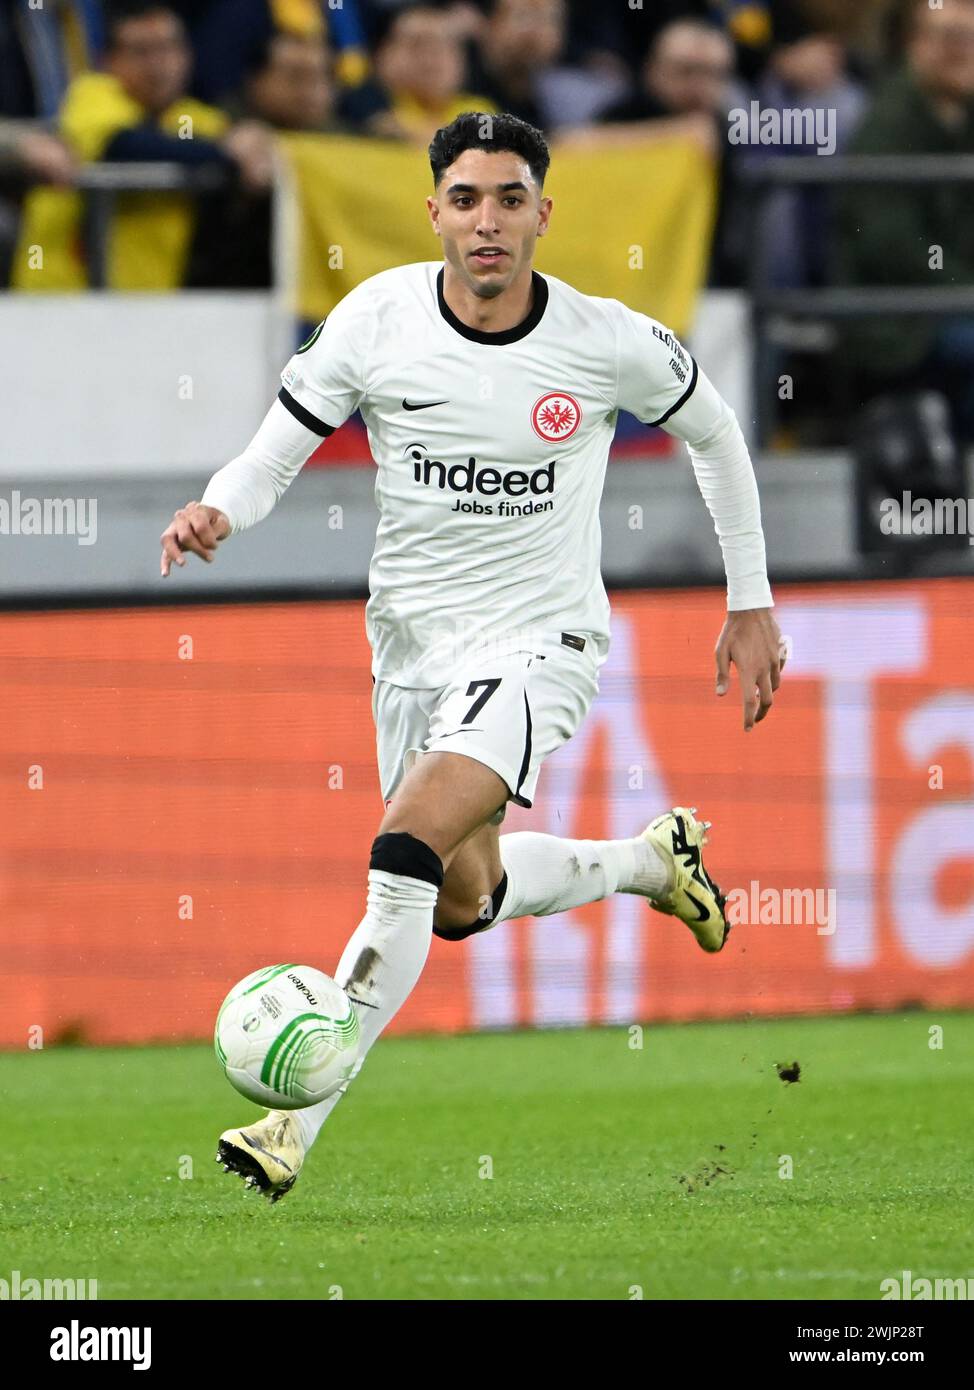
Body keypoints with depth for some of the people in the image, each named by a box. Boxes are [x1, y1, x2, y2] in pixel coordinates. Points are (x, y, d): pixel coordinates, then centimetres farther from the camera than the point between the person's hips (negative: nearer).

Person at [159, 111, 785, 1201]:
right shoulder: (375, 321, -10)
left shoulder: (610, 344, -13)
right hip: (412, 647, 5)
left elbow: (712, 432, 7)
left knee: (405, 856, -25)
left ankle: (298, 1122, -22)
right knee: (464, 903, 19)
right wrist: (215, 513, -27)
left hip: (538, 642, -5)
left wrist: (751, 602, 10)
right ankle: (649, 860, 49)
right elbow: (274, 455, -3)